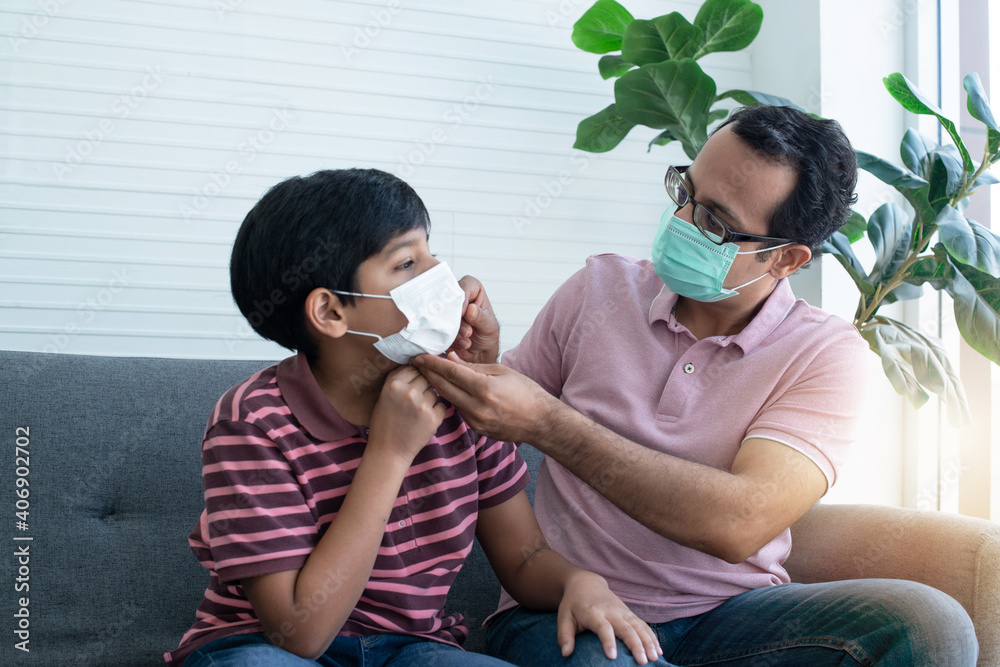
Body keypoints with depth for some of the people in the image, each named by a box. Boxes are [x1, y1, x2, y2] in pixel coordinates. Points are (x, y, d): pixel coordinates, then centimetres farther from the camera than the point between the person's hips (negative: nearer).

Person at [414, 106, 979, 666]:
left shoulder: (826, 352, -6)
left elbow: (739, 523, -22)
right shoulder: (600, 287, 3)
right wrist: (481, 364, -13)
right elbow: (494, 438, 11)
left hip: (729, 615, 2)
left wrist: (547, 422, -25)